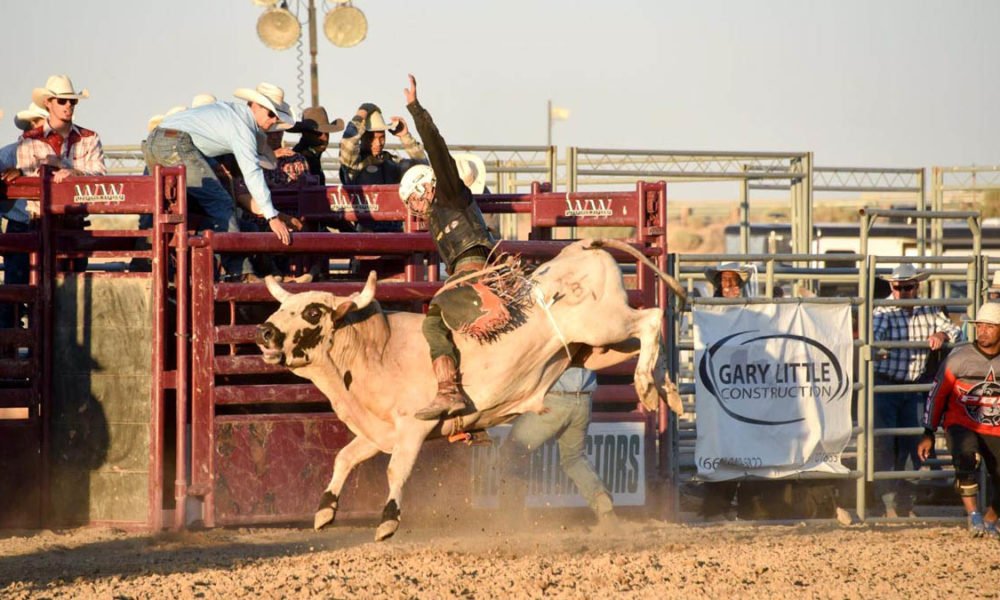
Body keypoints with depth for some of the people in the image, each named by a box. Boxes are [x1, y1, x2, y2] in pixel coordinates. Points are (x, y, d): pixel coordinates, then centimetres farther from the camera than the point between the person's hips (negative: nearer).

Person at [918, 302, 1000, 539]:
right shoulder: (959, 358, -8)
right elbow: (937, 395, -1)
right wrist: (928, 434, -1)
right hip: (961, 424, -3)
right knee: (964, 454, -34)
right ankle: (973, 516, -23)